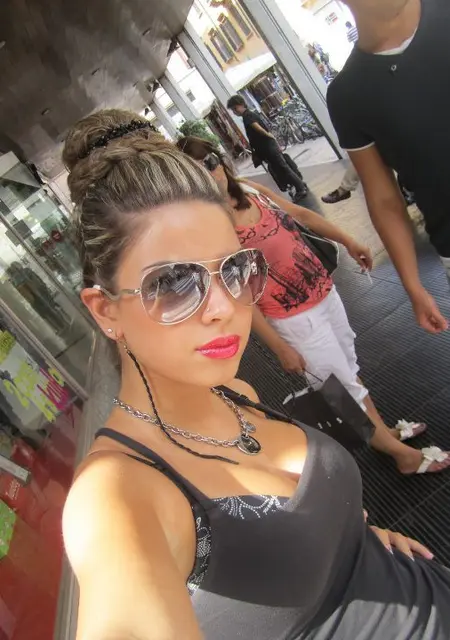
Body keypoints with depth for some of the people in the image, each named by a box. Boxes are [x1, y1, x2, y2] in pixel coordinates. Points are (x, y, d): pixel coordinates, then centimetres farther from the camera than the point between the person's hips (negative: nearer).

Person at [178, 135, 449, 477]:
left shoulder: (249, 189, -3)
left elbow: (301, 214, 11)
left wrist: (348, 242, 13)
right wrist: (280, 348, -16)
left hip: (324, 292, 7)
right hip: (295, 319, -7)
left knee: (350, 369, 23)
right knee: (346, 387, 8)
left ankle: (386, 430, 46)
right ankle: (403, 455, 29)